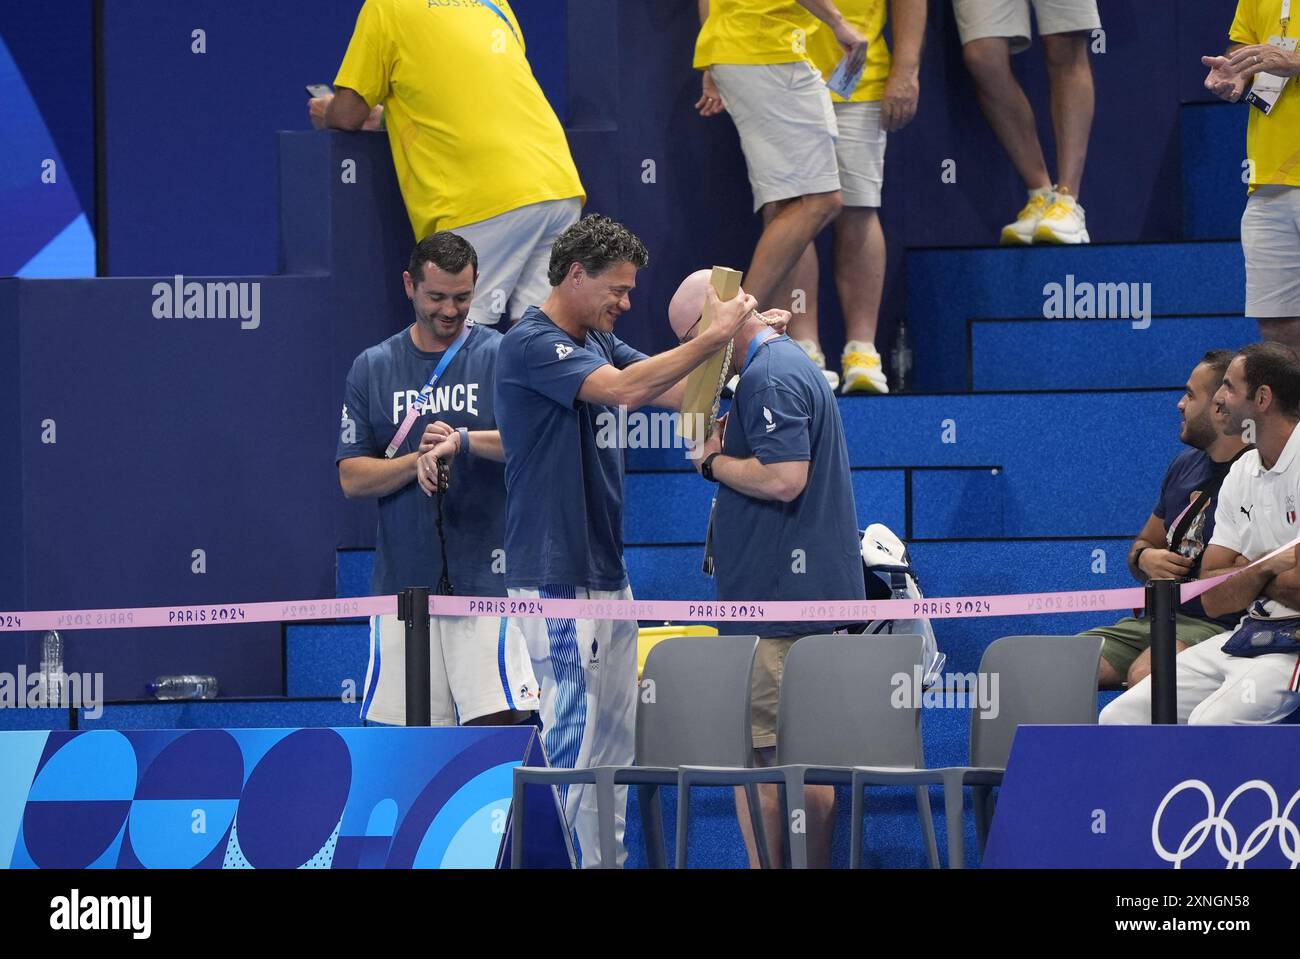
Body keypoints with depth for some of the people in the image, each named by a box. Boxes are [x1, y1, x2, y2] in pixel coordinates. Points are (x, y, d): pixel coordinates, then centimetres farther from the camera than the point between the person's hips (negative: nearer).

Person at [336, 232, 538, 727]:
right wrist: (419, 459, -12)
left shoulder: (500, 357, 4)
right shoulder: (372, 368, 10)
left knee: (496, 717, -12)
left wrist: (463, 441, -25)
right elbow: (352, 478, 5)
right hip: (403, 584, 2)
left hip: (485, 579, -2)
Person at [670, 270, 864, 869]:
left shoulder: (768, 378, -15)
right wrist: (726, 445, 9)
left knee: (755, 754, -8)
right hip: (815, 593, 11)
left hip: (776, 599, -11)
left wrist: (713, 462, -9)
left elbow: (783, 478, -25)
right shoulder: (793, 364, 19)